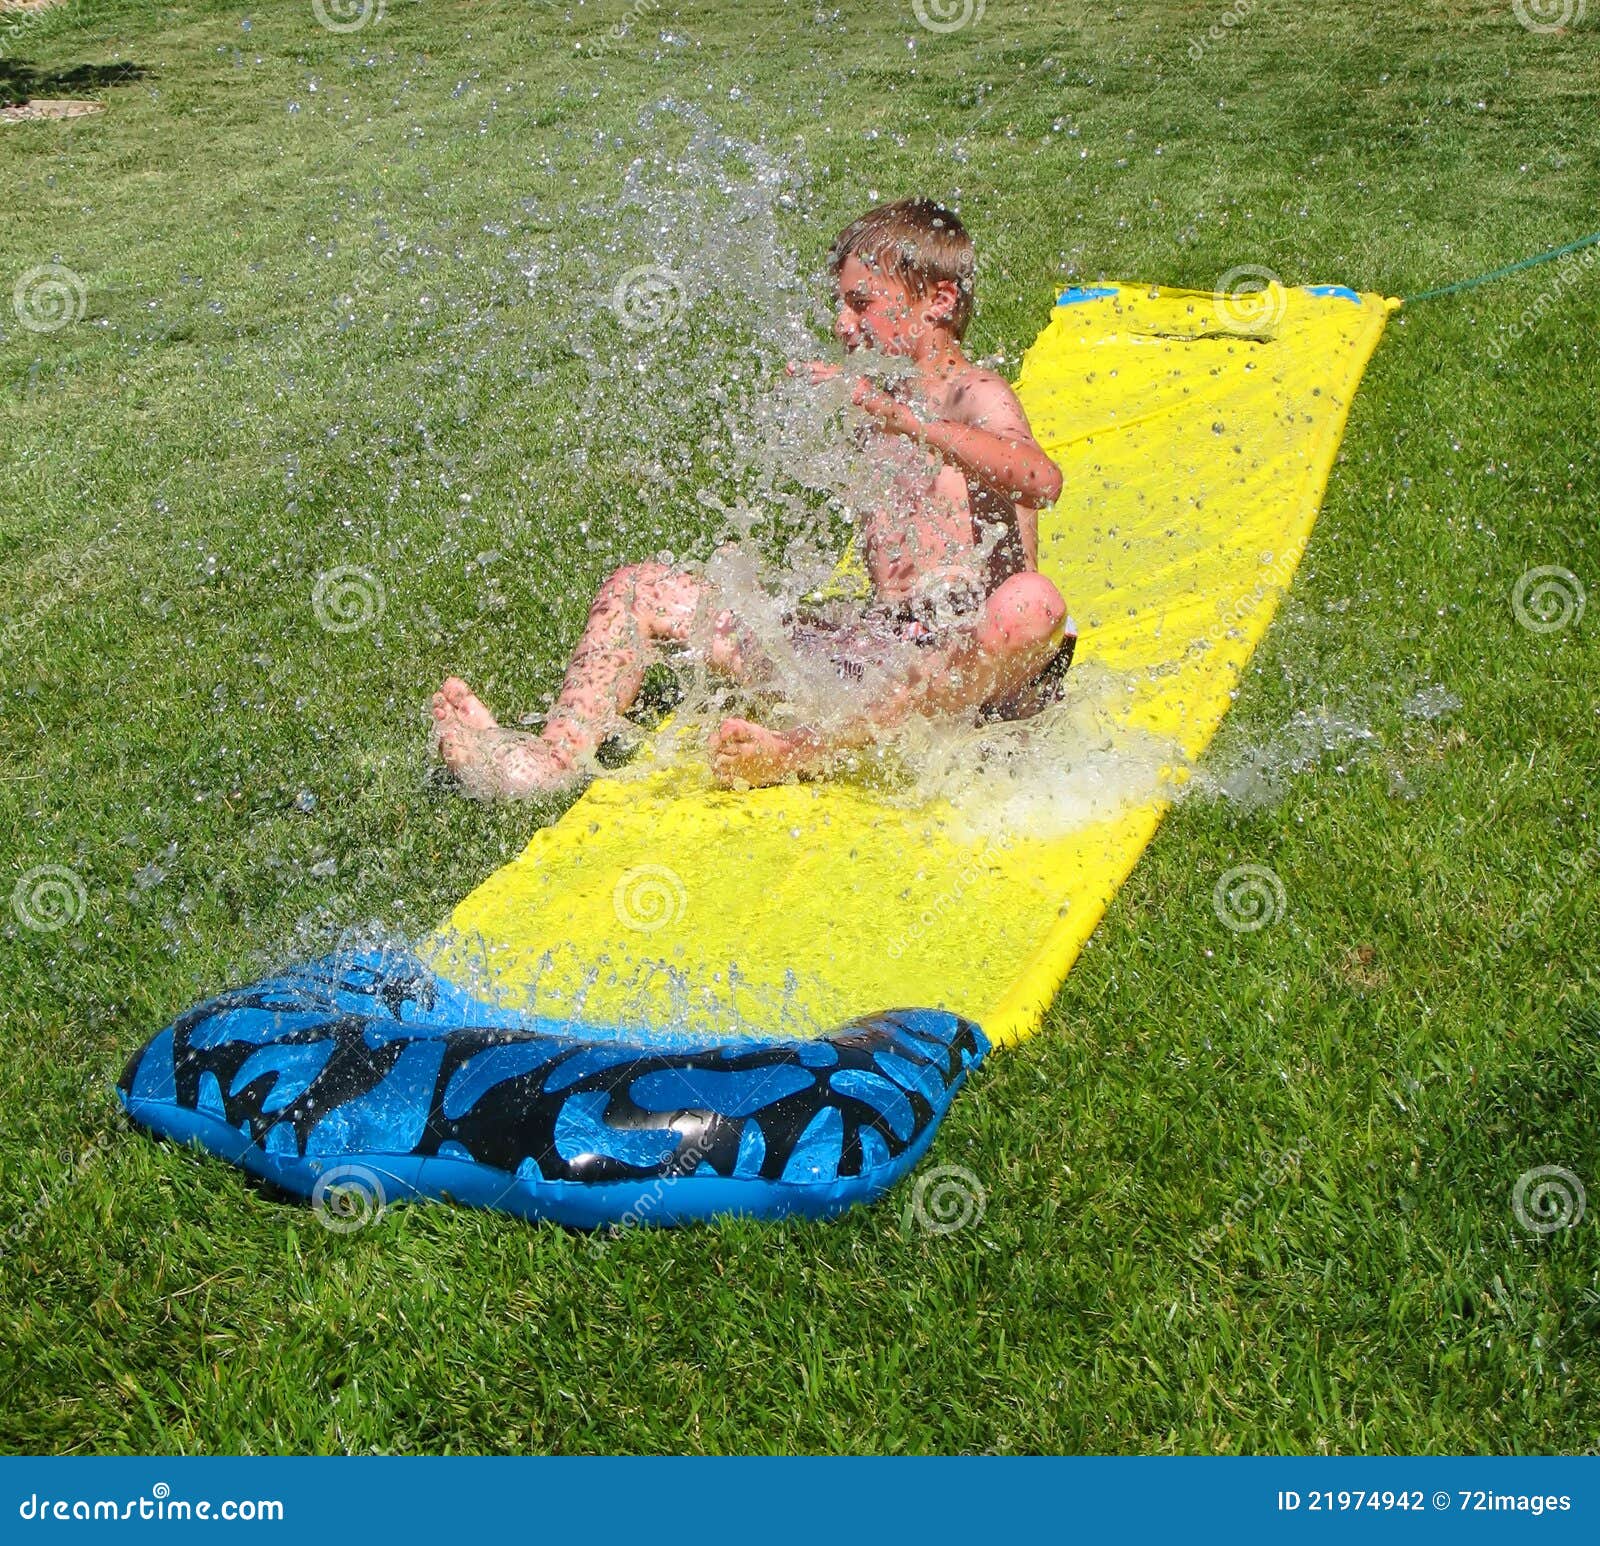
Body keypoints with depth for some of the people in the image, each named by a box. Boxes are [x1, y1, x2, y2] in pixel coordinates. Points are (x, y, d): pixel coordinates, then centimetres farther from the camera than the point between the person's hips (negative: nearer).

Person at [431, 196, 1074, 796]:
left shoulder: (976, 394, -4)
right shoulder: (882, 407, 19)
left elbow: (1041, 479, -29)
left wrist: (889, 410, -31)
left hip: (973, 664, -7)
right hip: (882, 641, 7)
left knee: (1032, 604, -43)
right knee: (642, 588, 3)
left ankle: (808, 749, -45)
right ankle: (556, 754, -23)